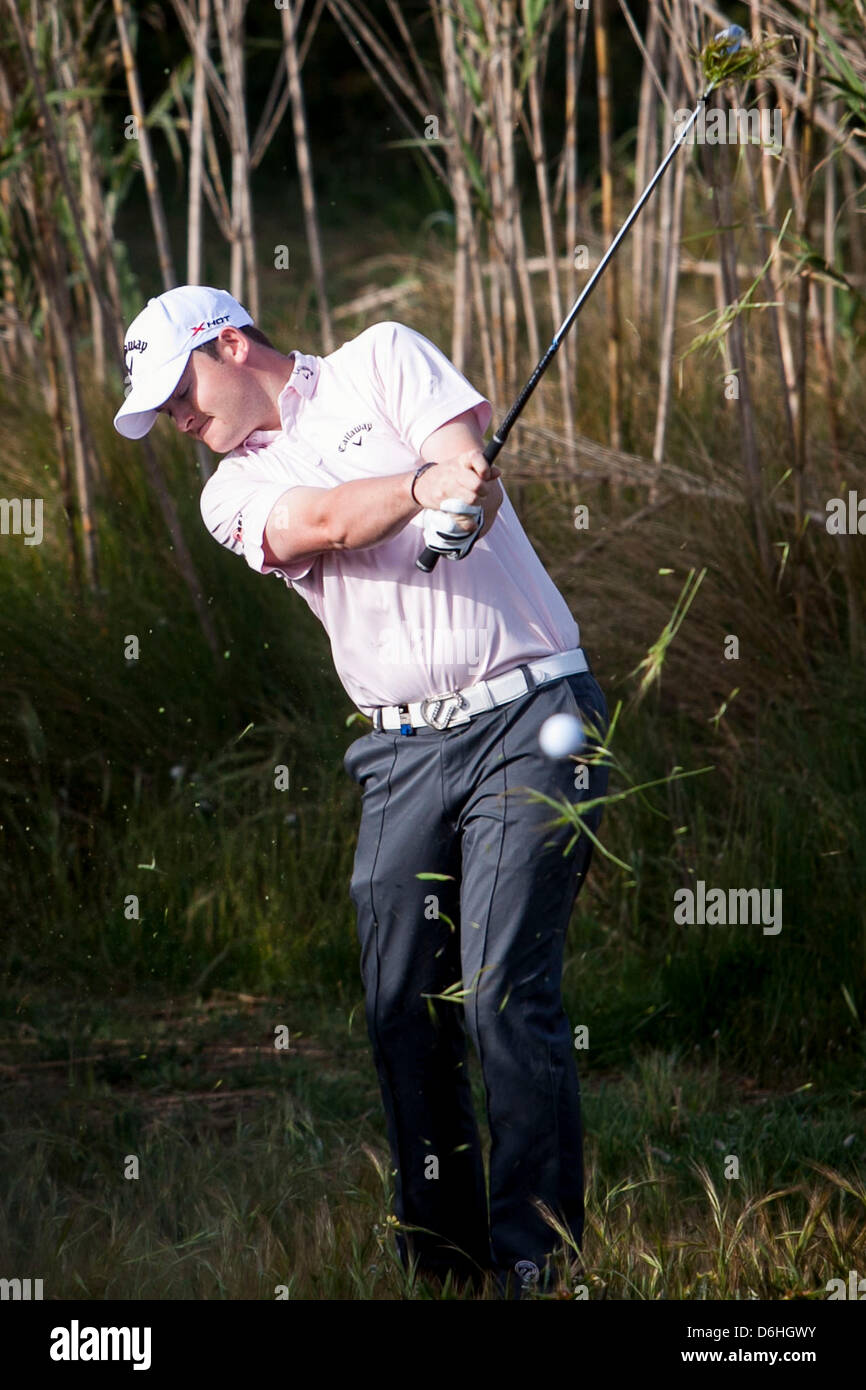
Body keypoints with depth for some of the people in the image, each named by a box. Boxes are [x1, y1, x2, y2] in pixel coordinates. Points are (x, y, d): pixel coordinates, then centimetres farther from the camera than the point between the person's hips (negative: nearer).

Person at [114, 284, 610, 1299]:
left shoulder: (382, 359, 7)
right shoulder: (234, 491, 12)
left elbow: (471, 476, -7)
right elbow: (319, 521, -10)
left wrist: (462, 507, -30)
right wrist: (425, 485, -29)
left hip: (527, 717, -4)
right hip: (404, 749, 4)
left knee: (506, 993, -13)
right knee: (401, 1006, -1)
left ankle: (538, 1263, -10)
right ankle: (439, 1256, 10)